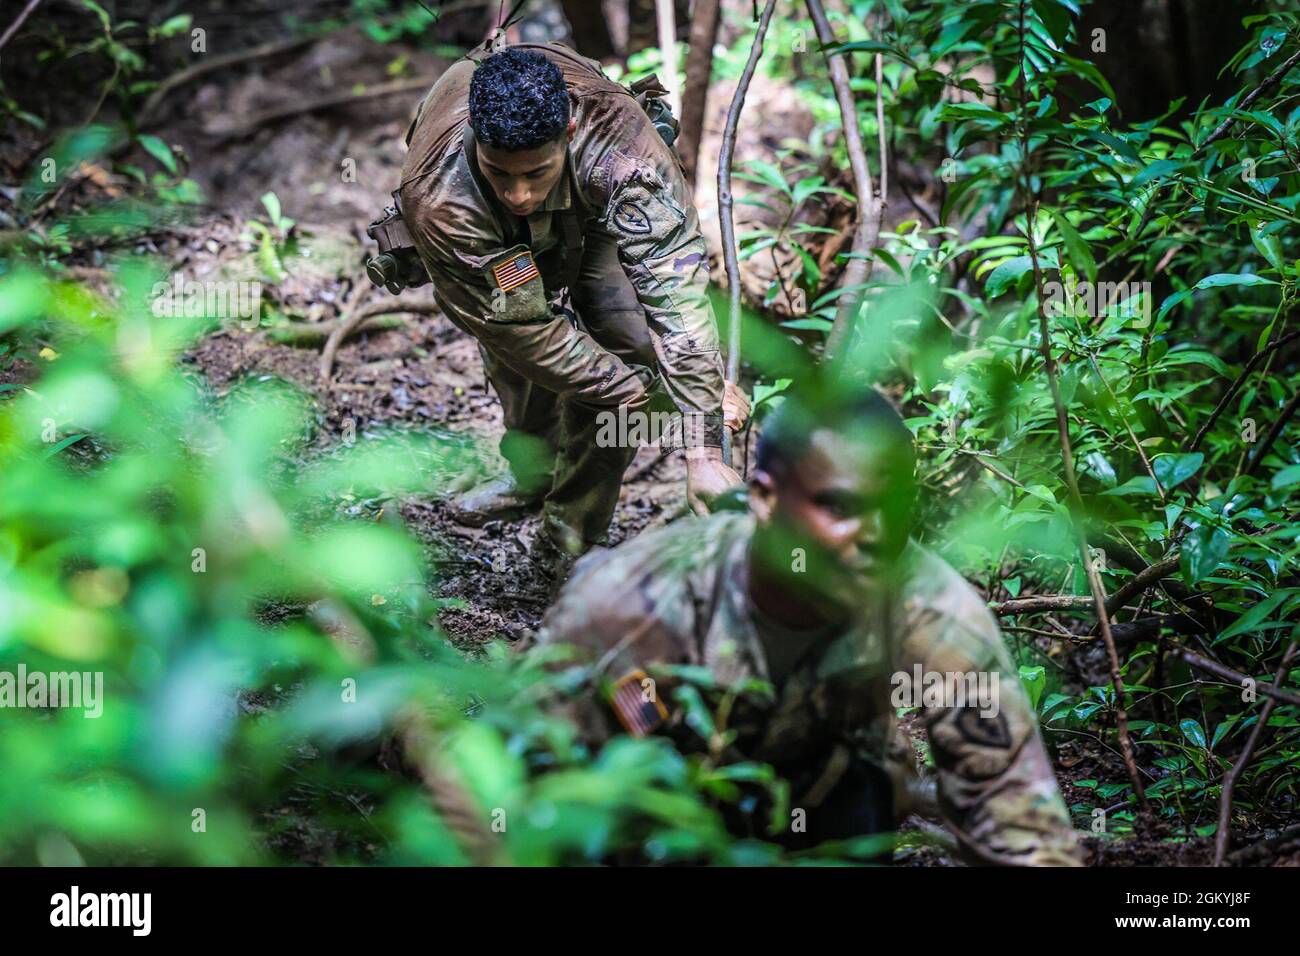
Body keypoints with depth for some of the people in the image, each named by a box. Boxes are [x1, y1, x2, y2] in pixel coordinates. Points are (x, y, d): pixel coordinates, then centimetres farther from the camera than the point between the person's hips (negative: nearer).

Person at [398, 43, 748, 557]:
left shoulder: (615, 140, -46)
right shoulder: (436, 201, -44)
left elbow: (676, 285, -51)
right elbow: (531, 338, -37)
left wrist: (704, 453, -56)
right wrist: (647, 395, -39)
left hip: (595, 210, -1)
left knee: (621, 335, -18)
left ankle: (574, 537, -2)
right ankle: (533, 471, 24)